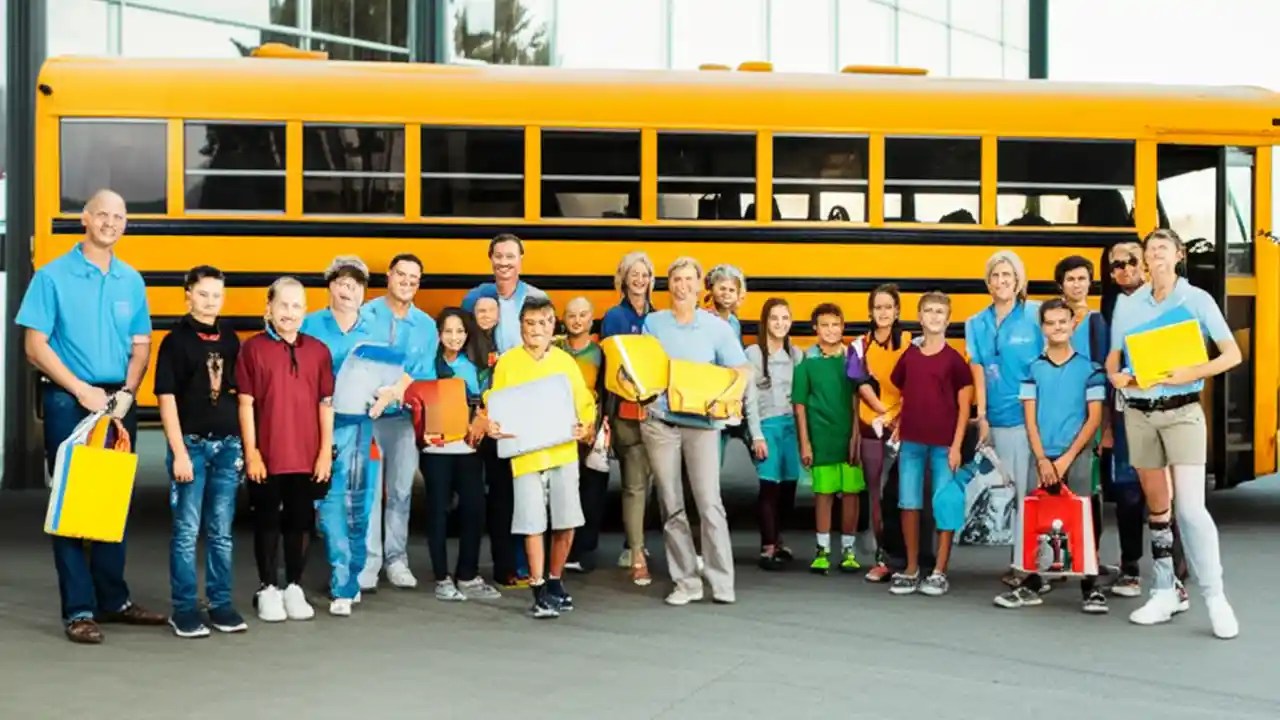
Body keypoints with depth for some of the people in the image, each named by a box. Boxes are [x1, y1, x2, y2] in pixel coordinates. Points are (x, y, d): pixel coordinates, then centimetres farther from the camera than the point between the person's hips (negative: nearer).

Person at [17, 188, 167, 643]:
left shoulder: (131, 281, 8)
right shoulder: (53, 276, -5)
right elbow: (35, 346, -8)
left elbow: (141, 346, 9)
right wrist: (82, 390, -15)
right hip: (69, 402, -4)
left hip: (118, 403, 4)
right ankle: (78, 610, 3)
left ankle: (113, 599, 21)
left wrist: (126, 393, -8)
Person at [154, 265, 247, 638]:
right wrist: (179, 452, -12)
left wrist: (242, 444, 8)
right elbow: (166, 398, -7)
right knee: (187, 531, 0)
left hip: (227, 444, 4)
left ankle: (221, 604, 17)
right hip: (191, 443, -4)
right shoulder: (175, 341, -4)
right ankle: (183, 609, 8)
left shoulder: (231, 340, 9)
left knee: (221, 532, 9)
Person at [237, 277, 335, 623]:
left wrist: (326, 451, 1)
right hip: (266, 456, -2)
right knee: (267, 521, 8)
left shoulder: (319, 351, 5)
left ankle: (294, 588, 23)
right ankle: (267, 589, 19)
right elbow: (245, 403, -4)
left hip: (308, 457, 3)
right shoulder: (253, 348, -3)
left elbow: (326, 404, 6)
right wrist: (250, 451, -8)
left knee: (301, 521, 11)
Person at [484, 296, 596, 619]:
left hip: (563, 452, 2)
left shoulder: (565, 361, 6)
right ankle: (539, 592, 6)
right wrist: (493, 426, -15)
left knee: (566, 523, 4)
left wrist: (585, 426, -9)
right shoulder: (507, 362, 2)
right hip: (525, 455, -2)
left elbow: (584, 402, 10)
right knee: (533, 525, -3)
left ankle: (555, 581, 25)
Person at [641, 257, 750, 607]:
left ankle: (721, 581, 1)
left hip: (702, 422, -2)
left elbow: (742, 371, 2)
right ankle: (686, 582, 12)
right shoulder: (653, 322, 6)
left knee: (709, 503, -6)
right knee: (671, 506, 4)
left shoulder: (717, 326, 2)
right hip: (660, 421, 2)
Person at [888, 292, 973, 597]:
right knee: (908, 504, 5)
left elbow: (964, 407, -2)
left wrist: (956, 446, -8)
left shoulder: (954, 359, -2)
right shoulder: (908, 356, 7)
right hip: (911, 442, 3)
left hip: (944, 444, -3)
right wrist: (897, 429, 5)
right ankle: (911, 569, 15)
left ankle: (940, 572, 10)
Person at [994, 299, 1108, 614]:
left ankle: (1091, 588, 6)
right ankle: (1031, 585, 14)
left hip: (1077, 456, -2)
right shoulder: (1034, 369, 6)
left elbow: (1094, 418, -2)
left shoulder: (1089, 369, 1)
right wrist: (1042, 459, -6)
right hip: (1043, 458, 2)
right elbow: (1030, 418, 5)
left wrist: (1066, 458, -9)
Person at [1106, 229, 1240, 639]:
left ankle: (1215, 598, -4)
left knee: (1190, 506, -11)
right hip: (1139, 413, 4)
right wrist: (1116, 377, -9)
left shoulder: (1197, 299, -3)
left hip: (1182, 411, -4)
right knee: (1156, 507, 10)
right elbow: (1113, 357, 13)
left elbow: (1232, 354, -4)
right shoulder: (1128, 304, 7)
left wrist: (1191, 374, -18)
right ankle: (1164, 593, 18)